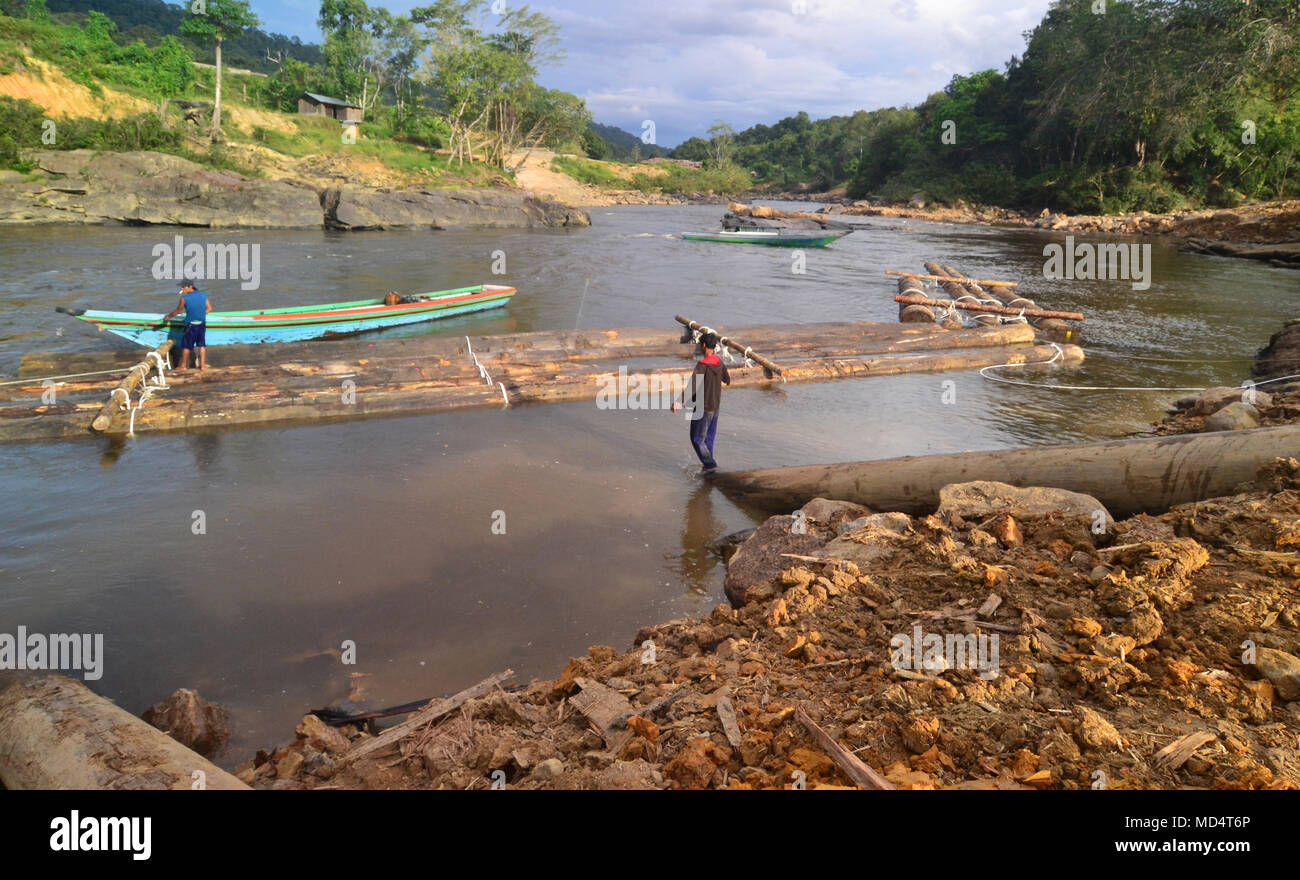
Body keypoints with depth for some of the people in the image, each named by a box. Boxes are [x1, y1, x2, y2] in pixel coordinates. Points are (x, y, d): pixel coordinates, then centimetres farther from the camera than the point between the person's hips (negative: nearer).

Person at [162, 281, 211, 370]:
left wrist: (168, 316, 18)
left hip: (191, 324, -4)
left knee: (186, 345, 8)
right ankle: (203, 365, 11)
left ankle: (183, 365, 16)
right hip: (202, 324, 4)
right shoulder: (203, 295, 3)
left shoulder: (184, 298, -8)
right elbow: (209, 308, 6)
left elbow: (177, 311, 2)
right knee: (202, 344, 12)